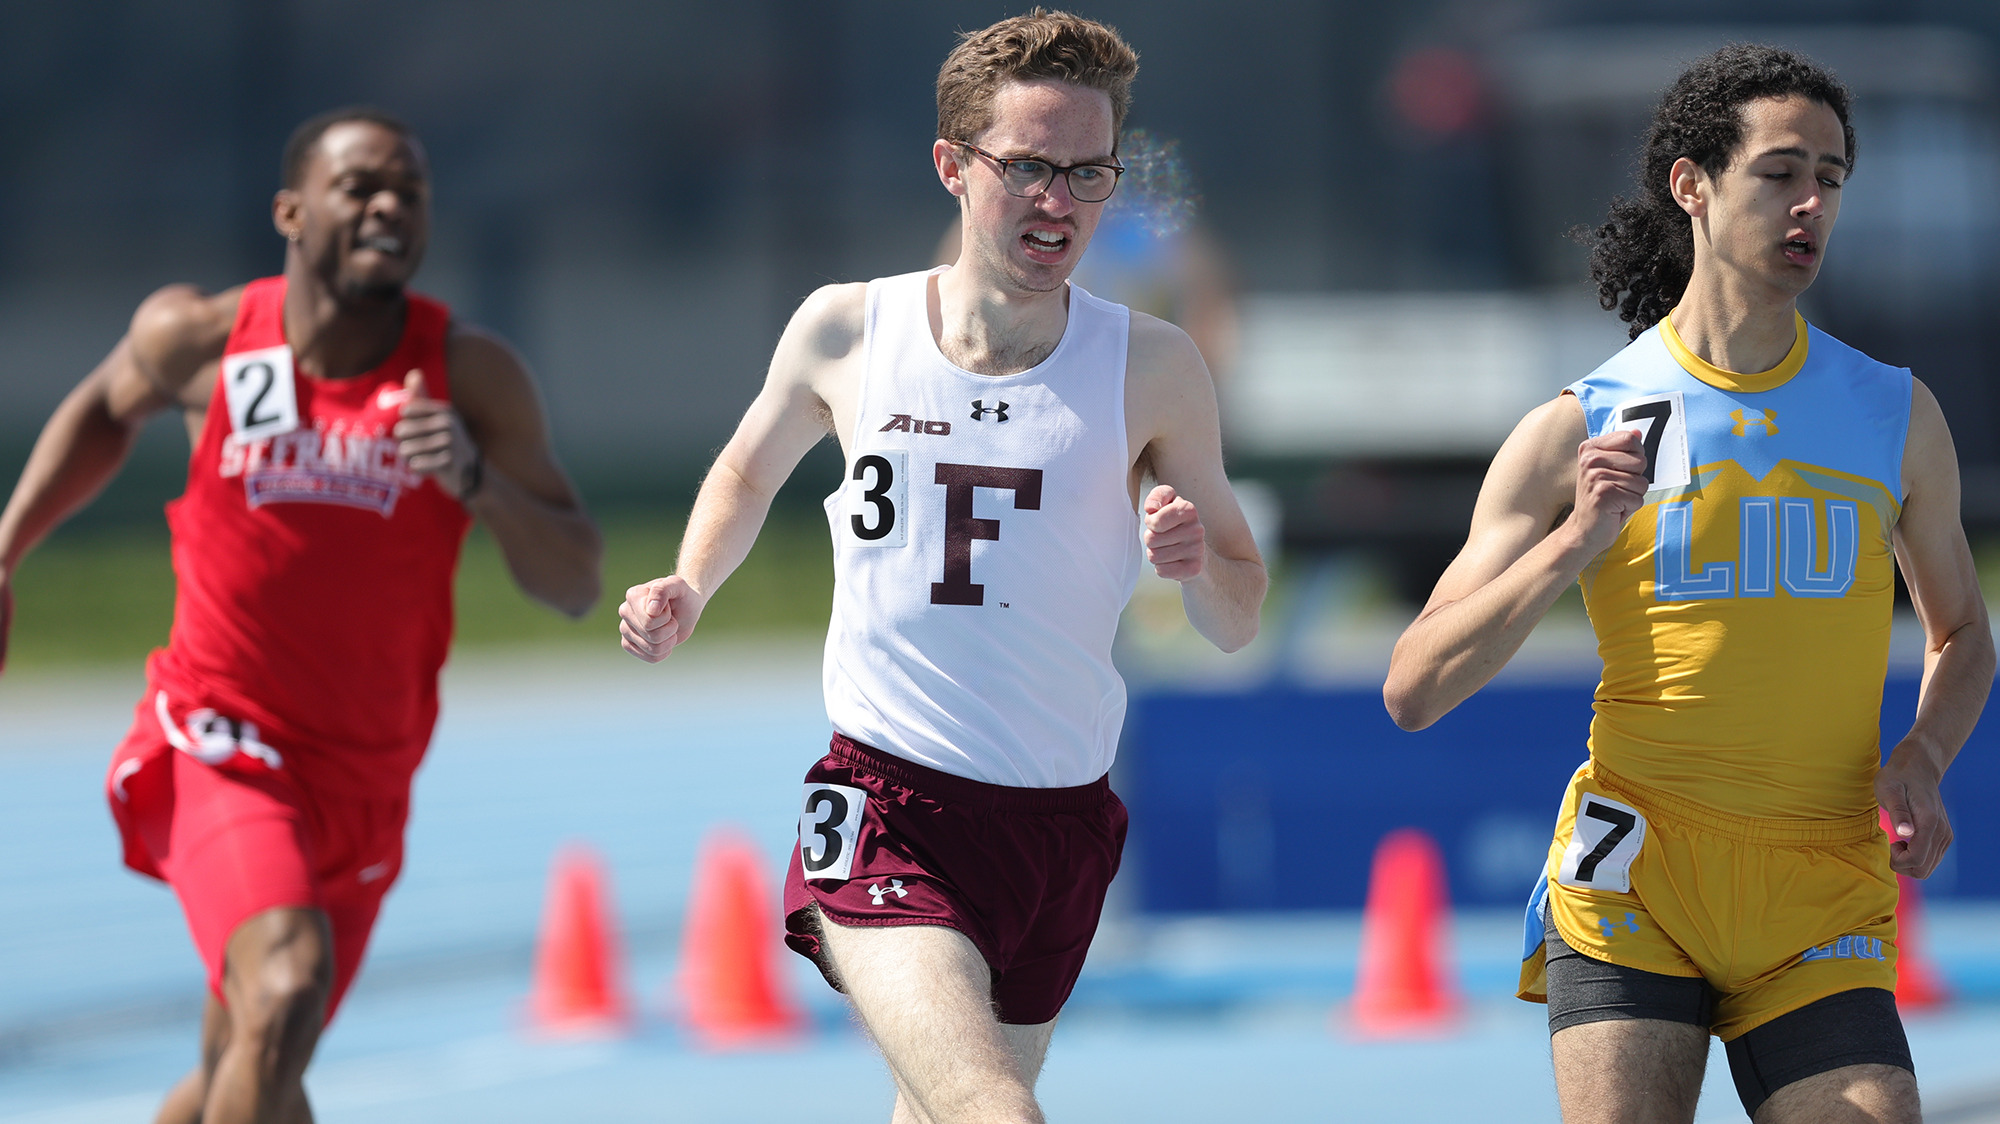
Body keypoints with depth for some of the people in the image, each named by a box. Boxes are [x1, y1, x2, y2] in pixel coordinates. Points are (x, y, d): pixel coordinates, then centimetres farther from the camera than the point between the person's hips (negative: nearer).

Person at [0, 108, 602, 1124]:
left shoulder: (470, 378, -9)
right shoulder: (201, 339, -9)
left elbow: (575, 584, -10)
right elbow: (109, 404, 16)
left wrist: (476, 480, -28)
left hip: (364, 782, 3)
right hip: (219, 744, -3)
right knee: (286, 988, -29)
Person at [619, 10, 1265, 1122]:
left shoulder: (1154, 369, -1)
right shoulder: (846, 330, 0)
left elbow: (1239, 622, 6)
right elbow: (750, 469, 22)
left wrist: (1199, 565, -17)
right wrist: (690, 591, 3)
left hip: (1062, 818, 3)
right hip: (885, 808, -3)